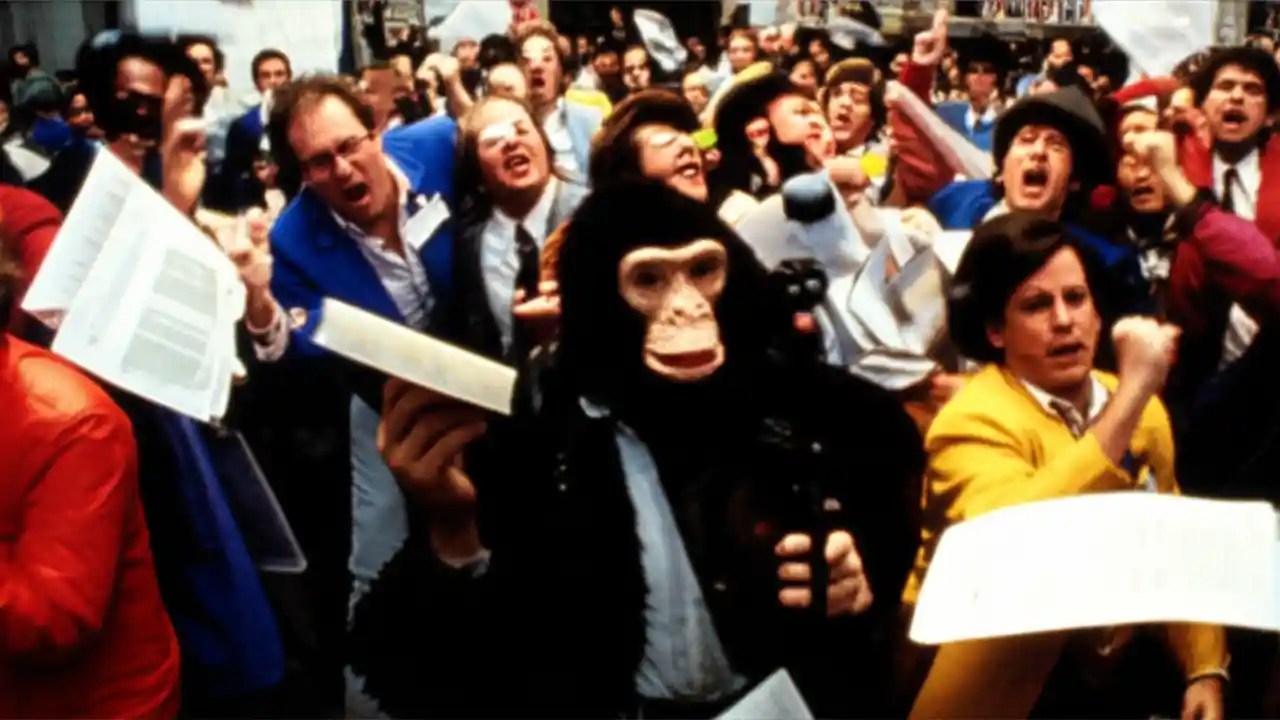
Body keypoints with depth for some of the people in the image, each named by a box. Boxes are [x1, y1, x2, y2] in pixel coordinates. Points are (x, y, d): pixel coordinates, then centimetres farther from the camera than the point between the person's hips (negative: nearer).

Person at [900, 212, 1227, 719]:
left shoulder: (1140, 408, 5)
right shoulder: (974, 420, -17)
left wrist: (1204, 668, 0)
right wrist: (1130, 394, -32)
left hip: (1105, 664, 7)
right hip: (986, 672, -7)